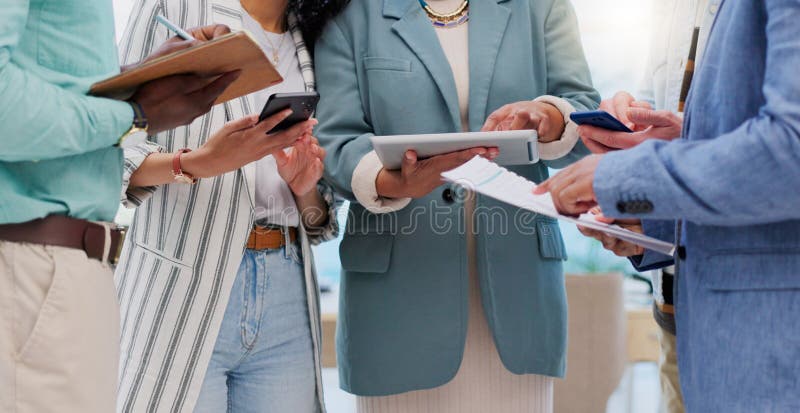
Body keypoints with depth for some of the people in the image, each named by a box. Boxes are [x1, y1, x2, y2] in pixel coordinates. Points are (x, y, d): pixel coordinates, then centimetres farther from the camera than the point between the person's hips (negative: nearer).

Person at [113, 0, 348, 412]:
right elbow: (117, 153, -2)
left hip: (286, 291, 4)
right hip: (183, 284, -4)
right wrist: (195, 163, -20)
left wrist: (305, 189, -5)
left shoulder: (311, 47, 18)